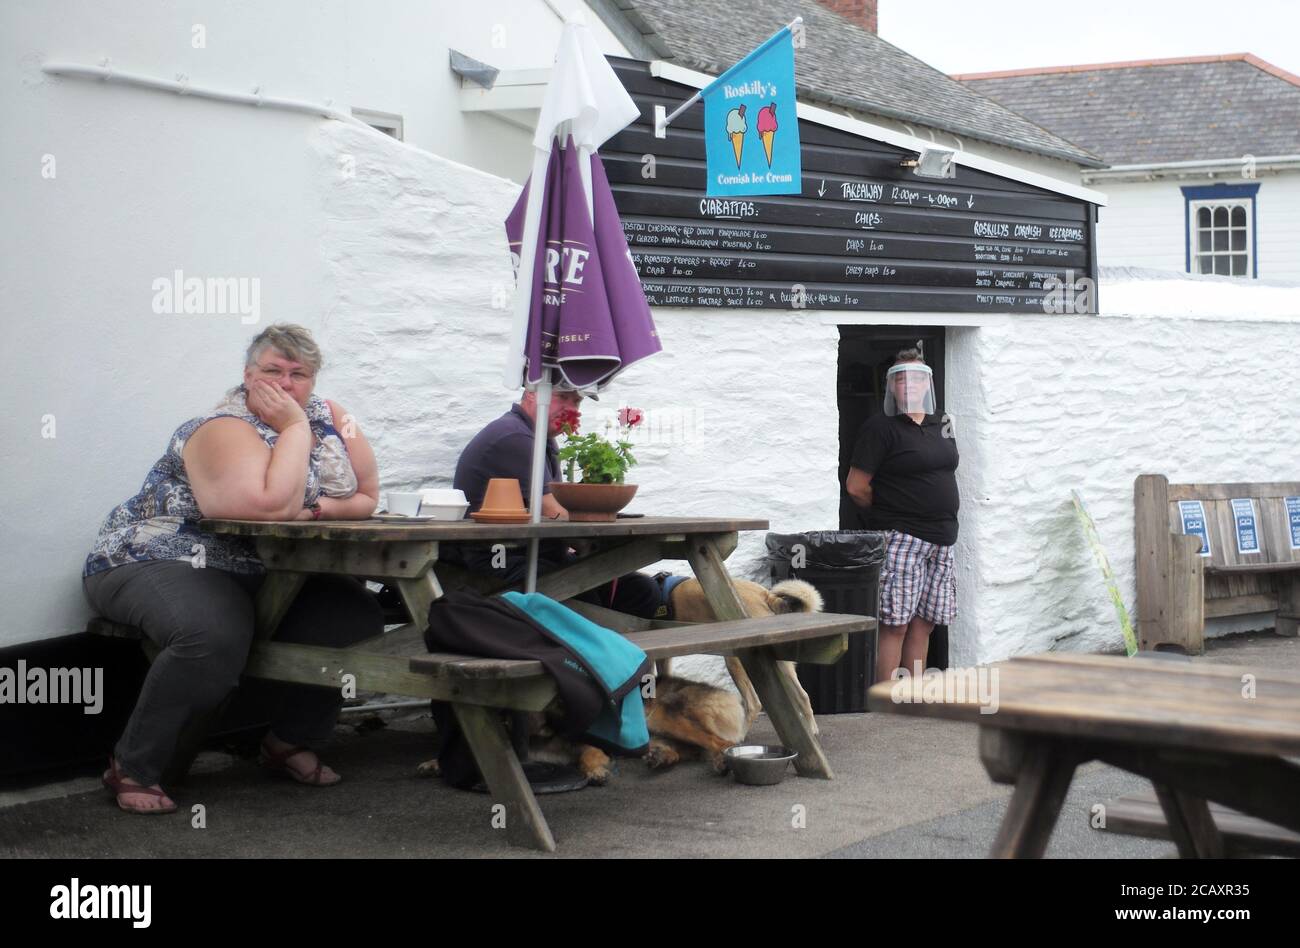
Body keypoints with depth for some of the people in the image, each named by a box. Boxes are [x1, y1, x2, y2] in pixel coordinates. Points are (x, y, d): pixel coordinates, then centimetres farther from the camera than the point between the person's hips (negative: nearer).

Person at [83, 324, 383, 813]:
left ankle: (290, 740, 8)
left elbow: (366, 497, 0)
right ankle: (133, 768, -19)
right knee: (214, 637, -37)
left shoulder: (326, 416, 2)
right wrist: (296, 428, -25)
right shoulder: (225, 429, -21)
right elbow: (271, 506, -36)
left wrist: (319, 509, -20)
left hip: (257, 574, 7)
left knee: (356, 615, -9)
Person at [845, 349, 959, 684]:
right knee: (895, 624, -9)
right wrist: (889, 512, 3)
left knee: (923, 623, 10)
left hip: (940, 539, 7)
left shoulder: (941, 427, 15)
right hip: (900, 538, -7)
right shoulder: (881, 427, -6)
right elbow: (856, 486, -10)